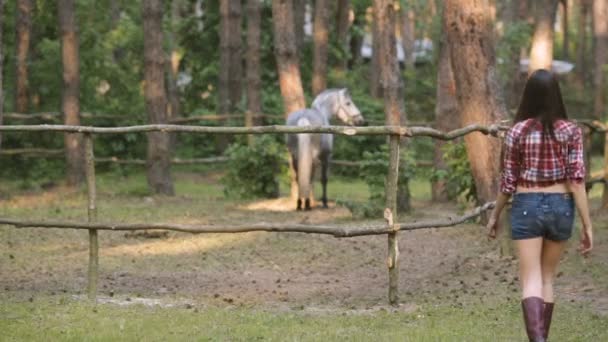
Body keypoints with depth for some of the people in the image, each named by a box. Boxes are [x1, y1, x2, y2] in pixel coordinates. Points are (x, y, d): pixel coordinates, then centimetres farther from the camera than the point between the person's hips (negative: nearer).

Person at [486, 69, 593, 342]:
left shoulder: (517, 132, -6)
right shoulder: (571, 131, -5)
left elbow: (508, 182, -1)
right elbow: (577, 181, -9)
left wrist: (495, 216, 15)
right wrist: (587, 226, -6)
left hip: (527, 207, -2)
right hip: (561, 207, 2)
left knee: (531, 282, -4)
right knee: (547, 278, 18)